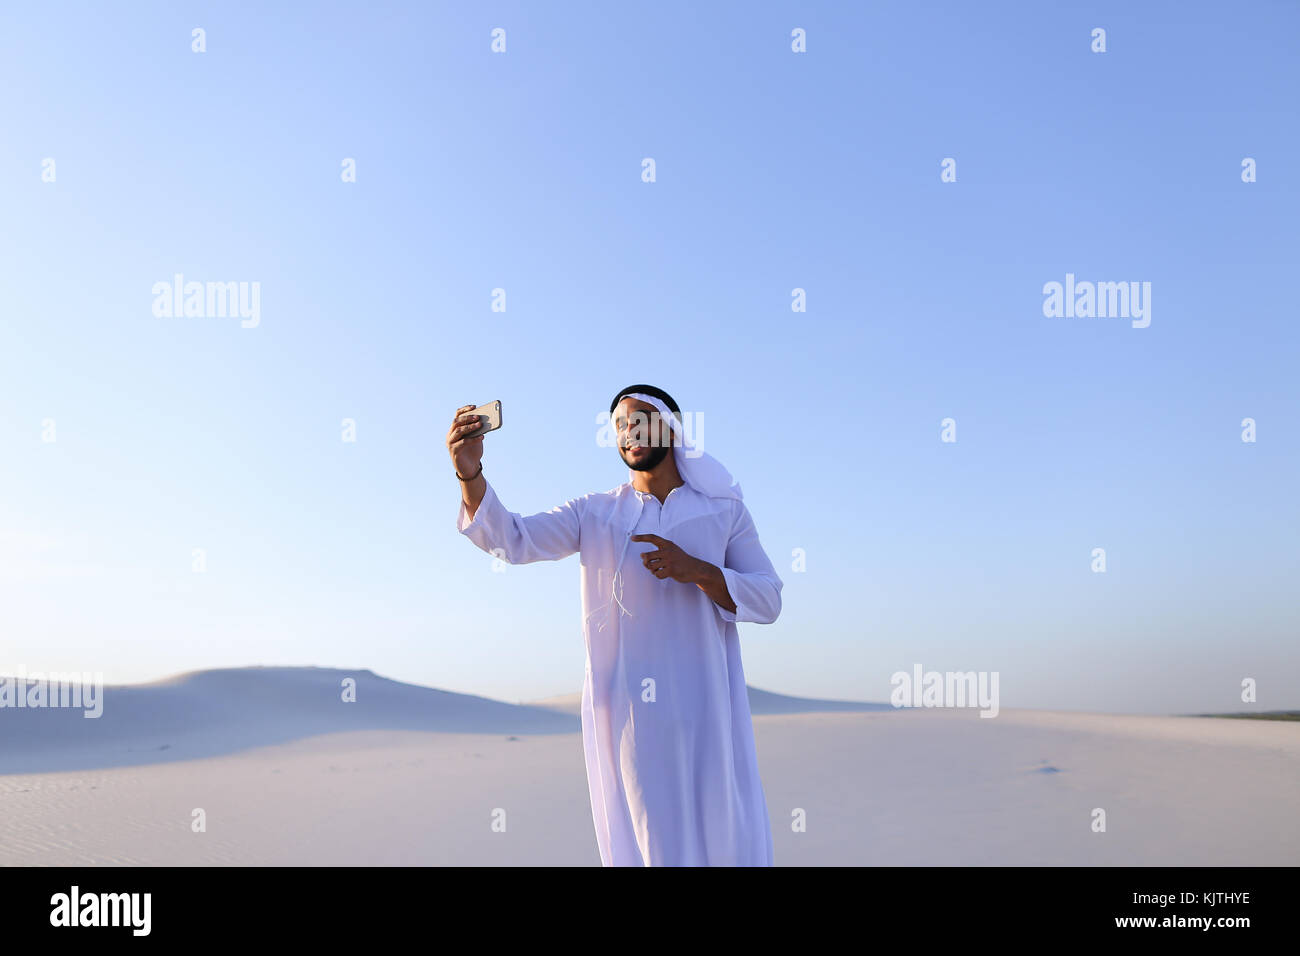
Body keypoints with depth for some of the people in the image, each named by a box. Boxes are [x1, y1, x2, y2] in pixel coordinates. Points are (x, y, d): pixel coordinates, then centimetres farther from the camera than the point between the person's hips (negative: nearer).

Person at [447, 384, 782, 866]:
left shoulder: (724, 510, 7)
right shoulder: (594, 513, 8)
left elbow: (767, 600, 1)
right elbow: (512, 539, -5)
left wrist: (697, 570, -16)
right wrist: (470, 472, -22)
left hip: (703, 707, 0)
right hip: (623, 709, 0)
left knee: (724, 837, 4)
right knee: (645, 843, 5)